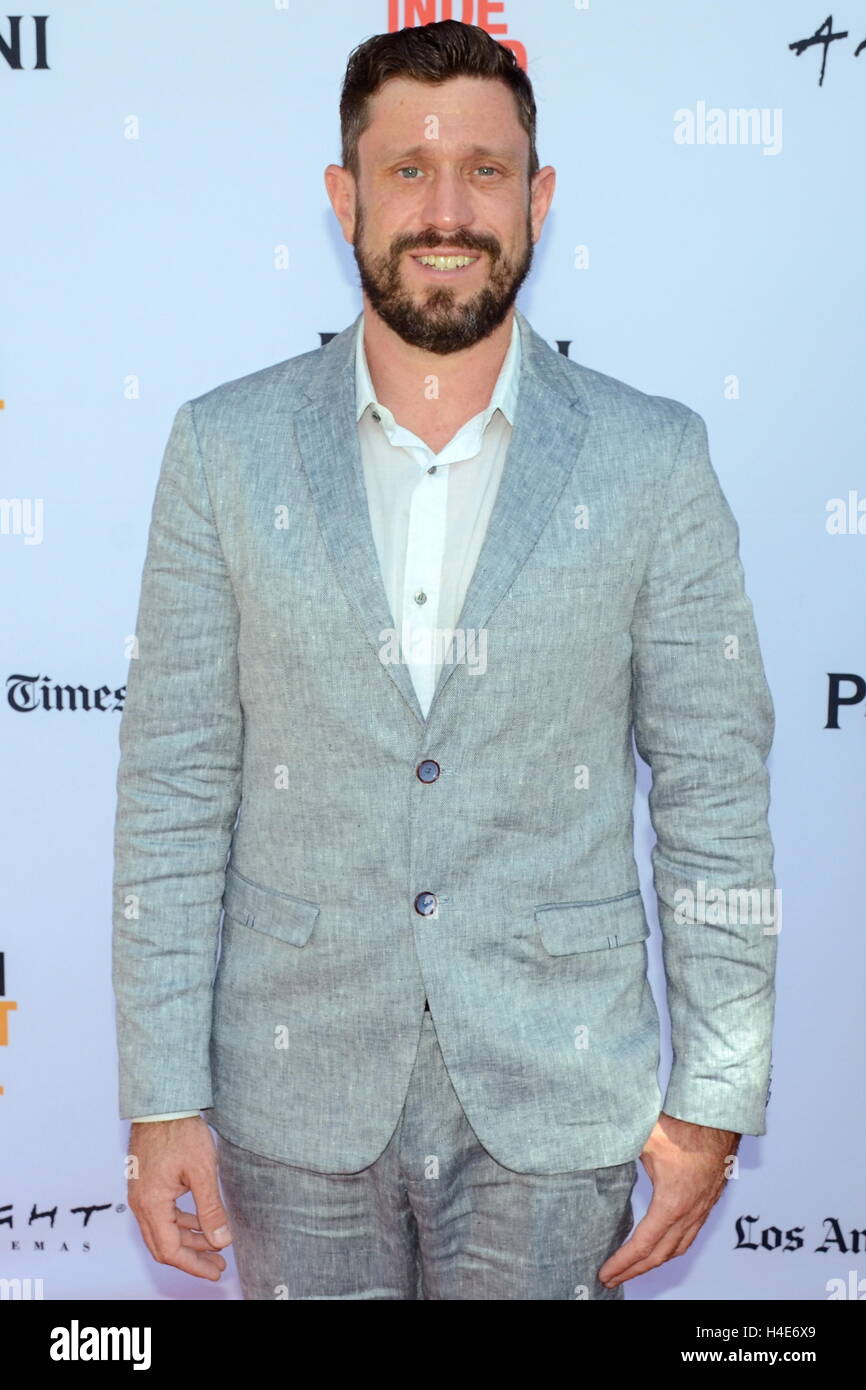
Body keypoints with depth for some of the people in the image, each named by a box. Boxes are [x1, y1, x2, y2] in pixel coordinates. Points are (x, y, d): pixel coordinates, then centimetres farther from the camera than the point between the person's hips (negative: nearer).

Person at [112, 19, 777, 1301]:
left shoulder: (652, 459, -5)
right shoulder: (226, 448, -3)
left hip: (554, 1100, 0)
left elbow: (715, 796, -2)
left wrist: (714, 1100, -3)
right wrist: (163, 1099, -3)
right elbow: (173, 792, -2)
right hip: (299, 1097, 1)